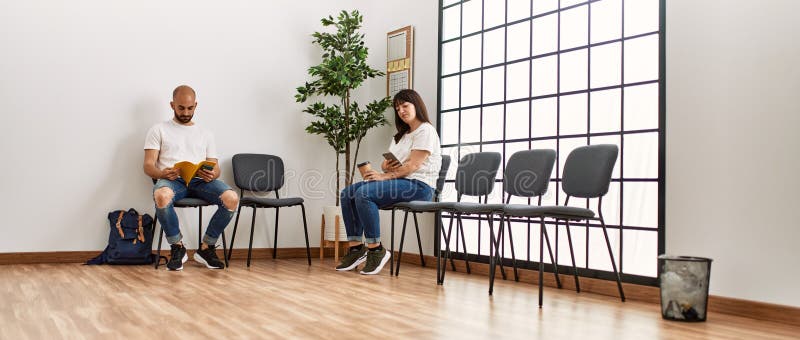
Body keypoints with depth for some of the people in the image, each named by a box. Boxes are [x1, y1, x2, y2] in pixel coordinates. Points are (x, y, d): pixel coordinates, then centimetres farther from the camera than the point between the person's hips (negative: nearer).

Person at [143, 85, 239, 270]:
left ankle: (206, 248, -9)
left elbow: (215, 167, 16)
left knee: (232, 199, -28)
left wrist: (212, 175, -11)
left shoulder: (205, 134, 25)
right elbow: (148, 165, 6)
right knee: (162, 196, -40)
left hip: (200, 180, 2)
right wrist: (162, 173, -19)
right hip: (172, 179, -2)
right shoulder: (159, 130, 17)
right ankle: (178, 248, -15)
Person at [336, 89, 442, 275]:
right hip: (398, 183, 9)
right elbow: (386, 164, 19)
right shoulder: (401, 135, 26)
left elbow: (413, 165, -14)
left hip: (418, 185, -9)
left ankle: (376, 250, -23)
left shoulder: (425, 131, -3)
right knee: (347, 194, -6)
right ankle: (356, 248, -10)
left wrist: (385, 176, -18)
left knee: (363, 194, -29)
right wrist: (385, 166, -5)